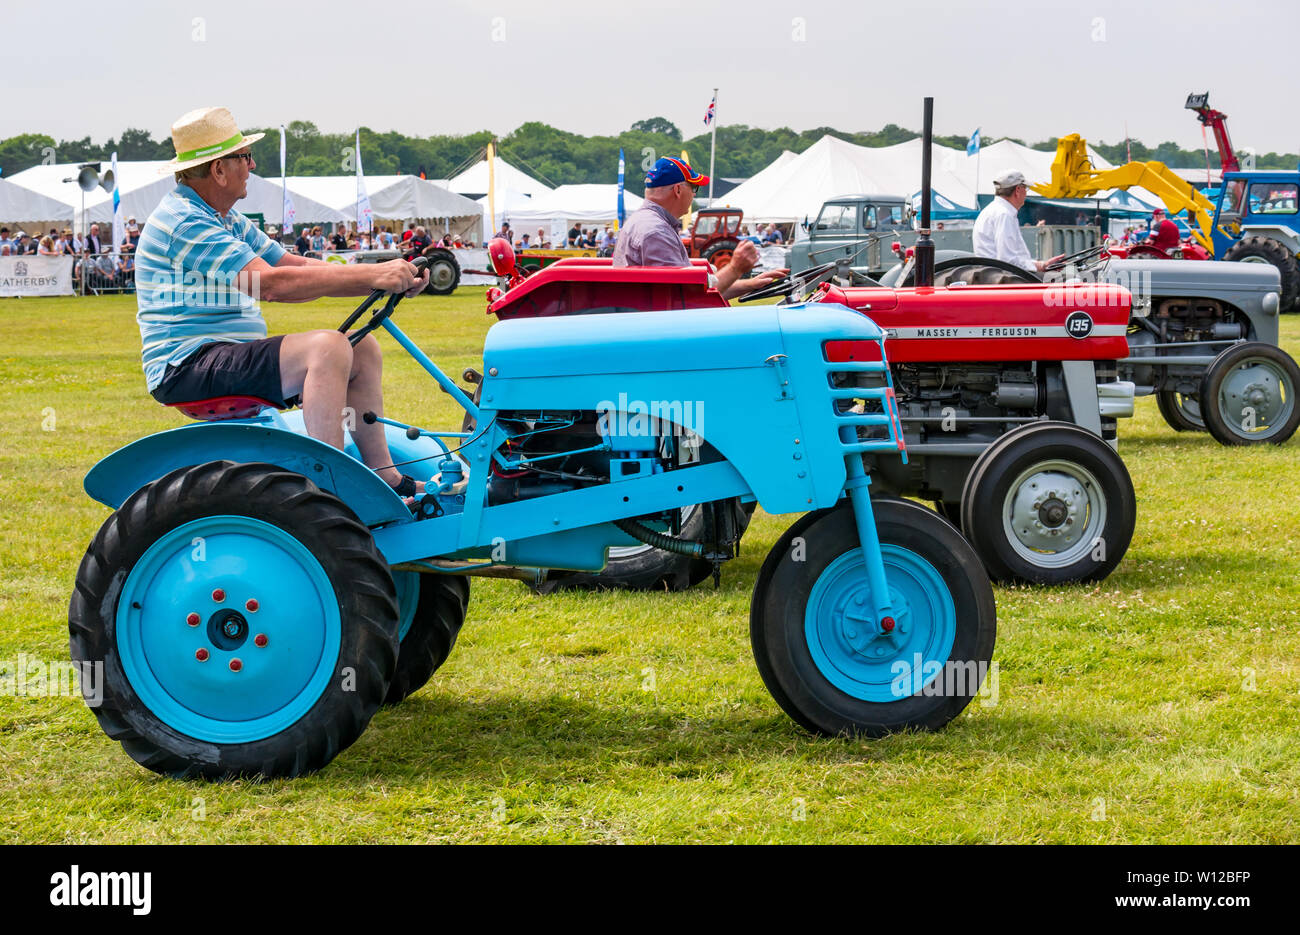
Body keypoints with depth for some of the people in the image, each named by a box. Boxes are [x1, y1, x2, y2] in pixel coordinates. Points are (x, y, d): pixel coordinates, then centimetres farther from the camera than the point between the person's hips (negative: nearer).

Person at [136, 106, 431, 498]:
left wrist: (389, 277, -2)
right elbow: (271, 283, -26)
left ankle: (385, 477, 6)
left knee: (362, 348, 8)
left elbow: (296, 265, 12)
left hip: (231, 355, 11)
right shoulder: (183, 222, -16)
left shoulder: (223, 219, 19)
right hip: (188, 366, -11)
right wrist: (369, 277, -26)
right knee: (326, 346, -28)